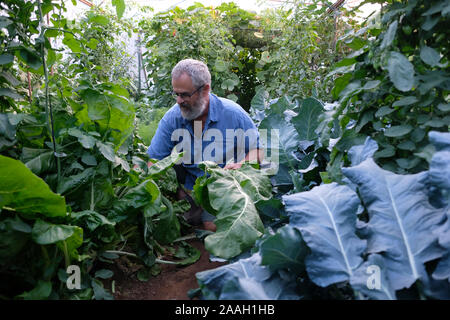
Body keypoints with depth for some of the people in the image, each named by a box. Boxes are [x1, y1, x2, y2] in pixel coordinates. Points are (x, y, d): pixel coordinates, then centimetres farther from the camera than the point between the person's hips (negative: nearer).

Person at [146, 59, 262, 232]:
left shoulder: (233, 113, -9)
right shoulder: (172, 117, -3)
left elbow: (258, 148, 0)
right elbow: (153, 159, -2)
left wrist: (241, 165, -20)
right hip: (188, 189, 3)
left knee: (213, 227, -25)